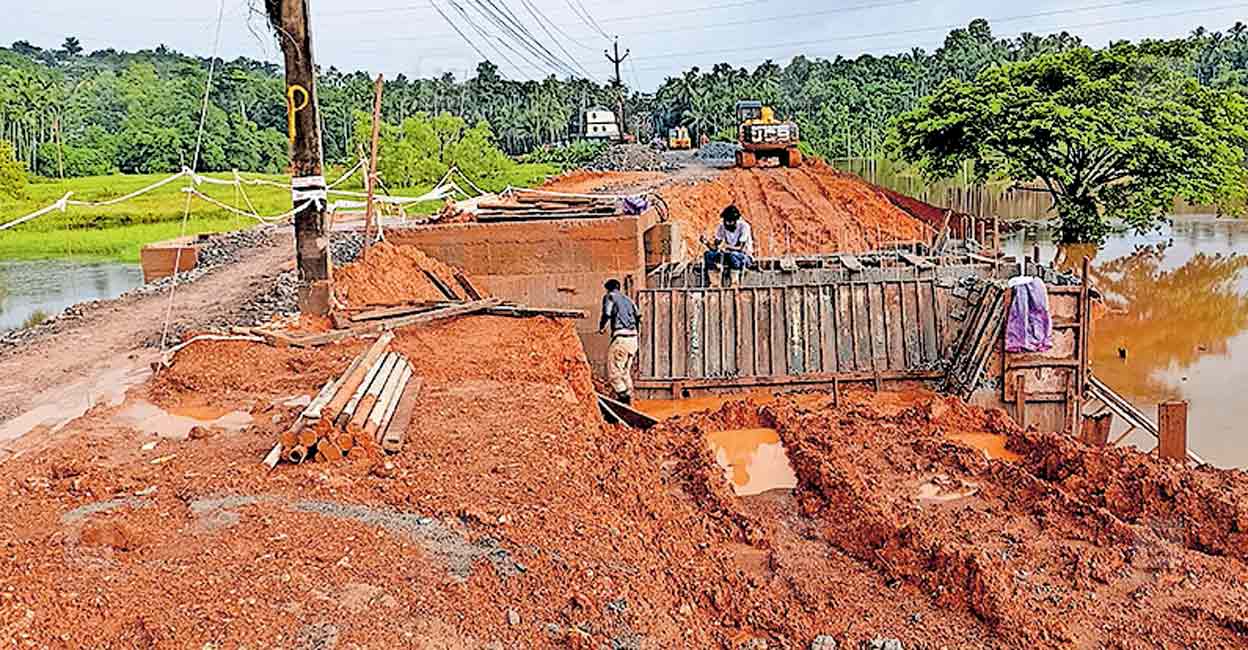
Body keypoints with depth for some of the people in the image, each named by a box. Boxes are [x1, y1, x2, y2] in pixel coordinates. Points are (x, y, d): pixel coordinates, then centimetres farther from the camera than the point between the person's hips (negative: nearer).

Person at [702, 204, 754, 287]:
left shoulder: (743, 226, -18)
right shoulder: (722, 227, -4)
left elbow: (741, 248, -25)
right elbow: (715, 247, -7)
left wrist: (726, 246, -39)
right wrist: (706, 242, -28)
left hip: (745, 256, -5)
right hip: (729, 255, 5)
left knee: (733, 255, -38)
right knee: (709, 254, -19)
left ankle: (735, 283, -29)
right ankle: (714, 283, -17)